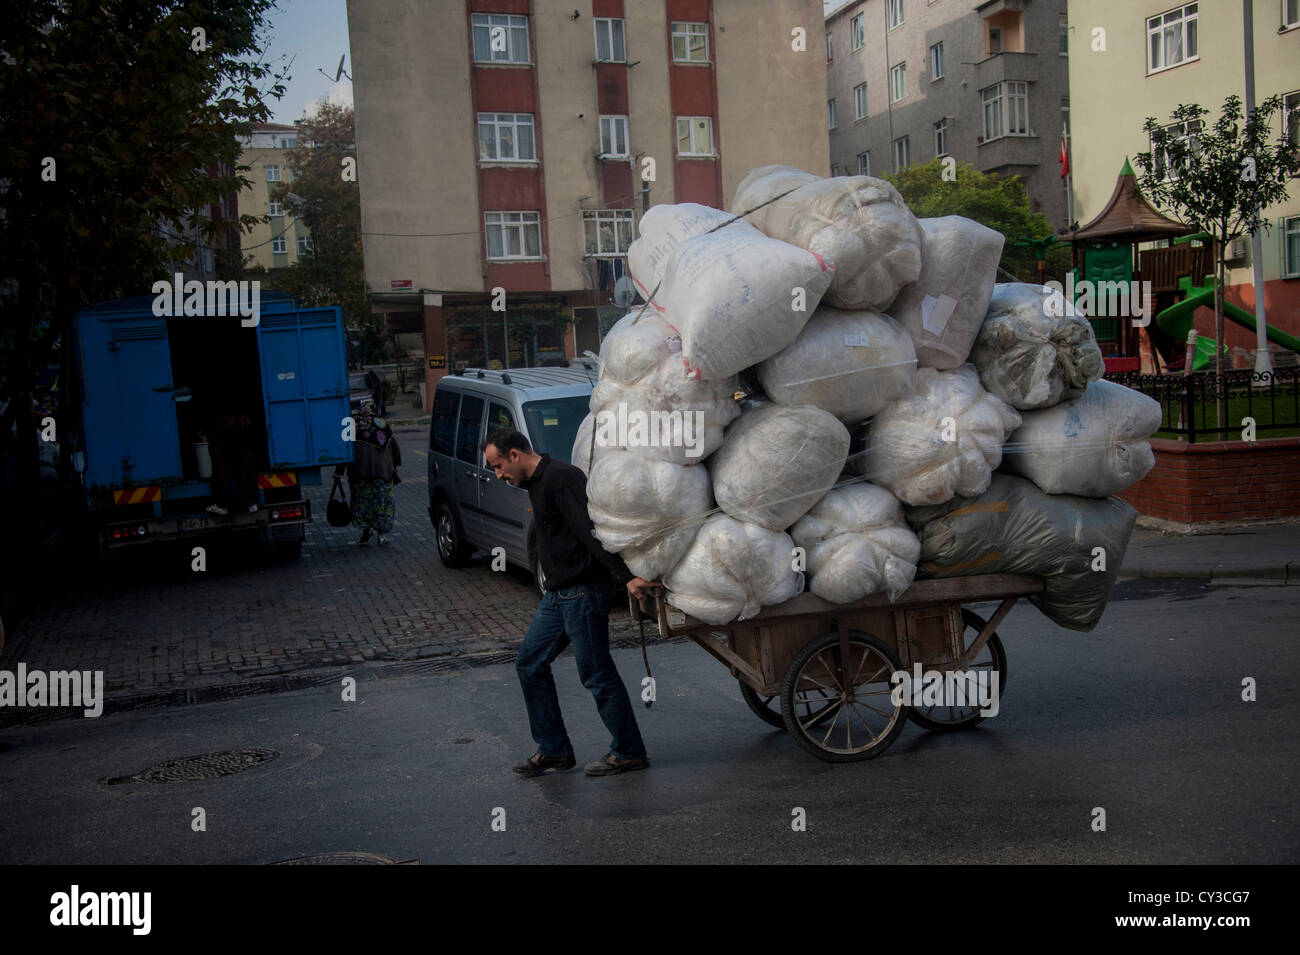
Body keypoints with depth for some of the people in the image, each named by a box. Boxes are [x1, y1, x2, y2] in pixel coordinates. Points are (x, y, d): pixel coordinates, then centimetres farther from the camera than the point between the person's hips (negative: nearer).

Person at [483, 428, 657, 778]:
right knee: (530, 664, 11)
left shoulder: (560, 478, -16)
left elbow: (592, 530, -25)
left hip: (584, 592, -10)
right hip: (558, 594, 10)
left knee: (597, 673, -2)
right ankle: (554, 750, 19)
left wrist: (626, 576, -31)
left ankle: (628, 752, 12)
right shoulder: (538, 484, 17)